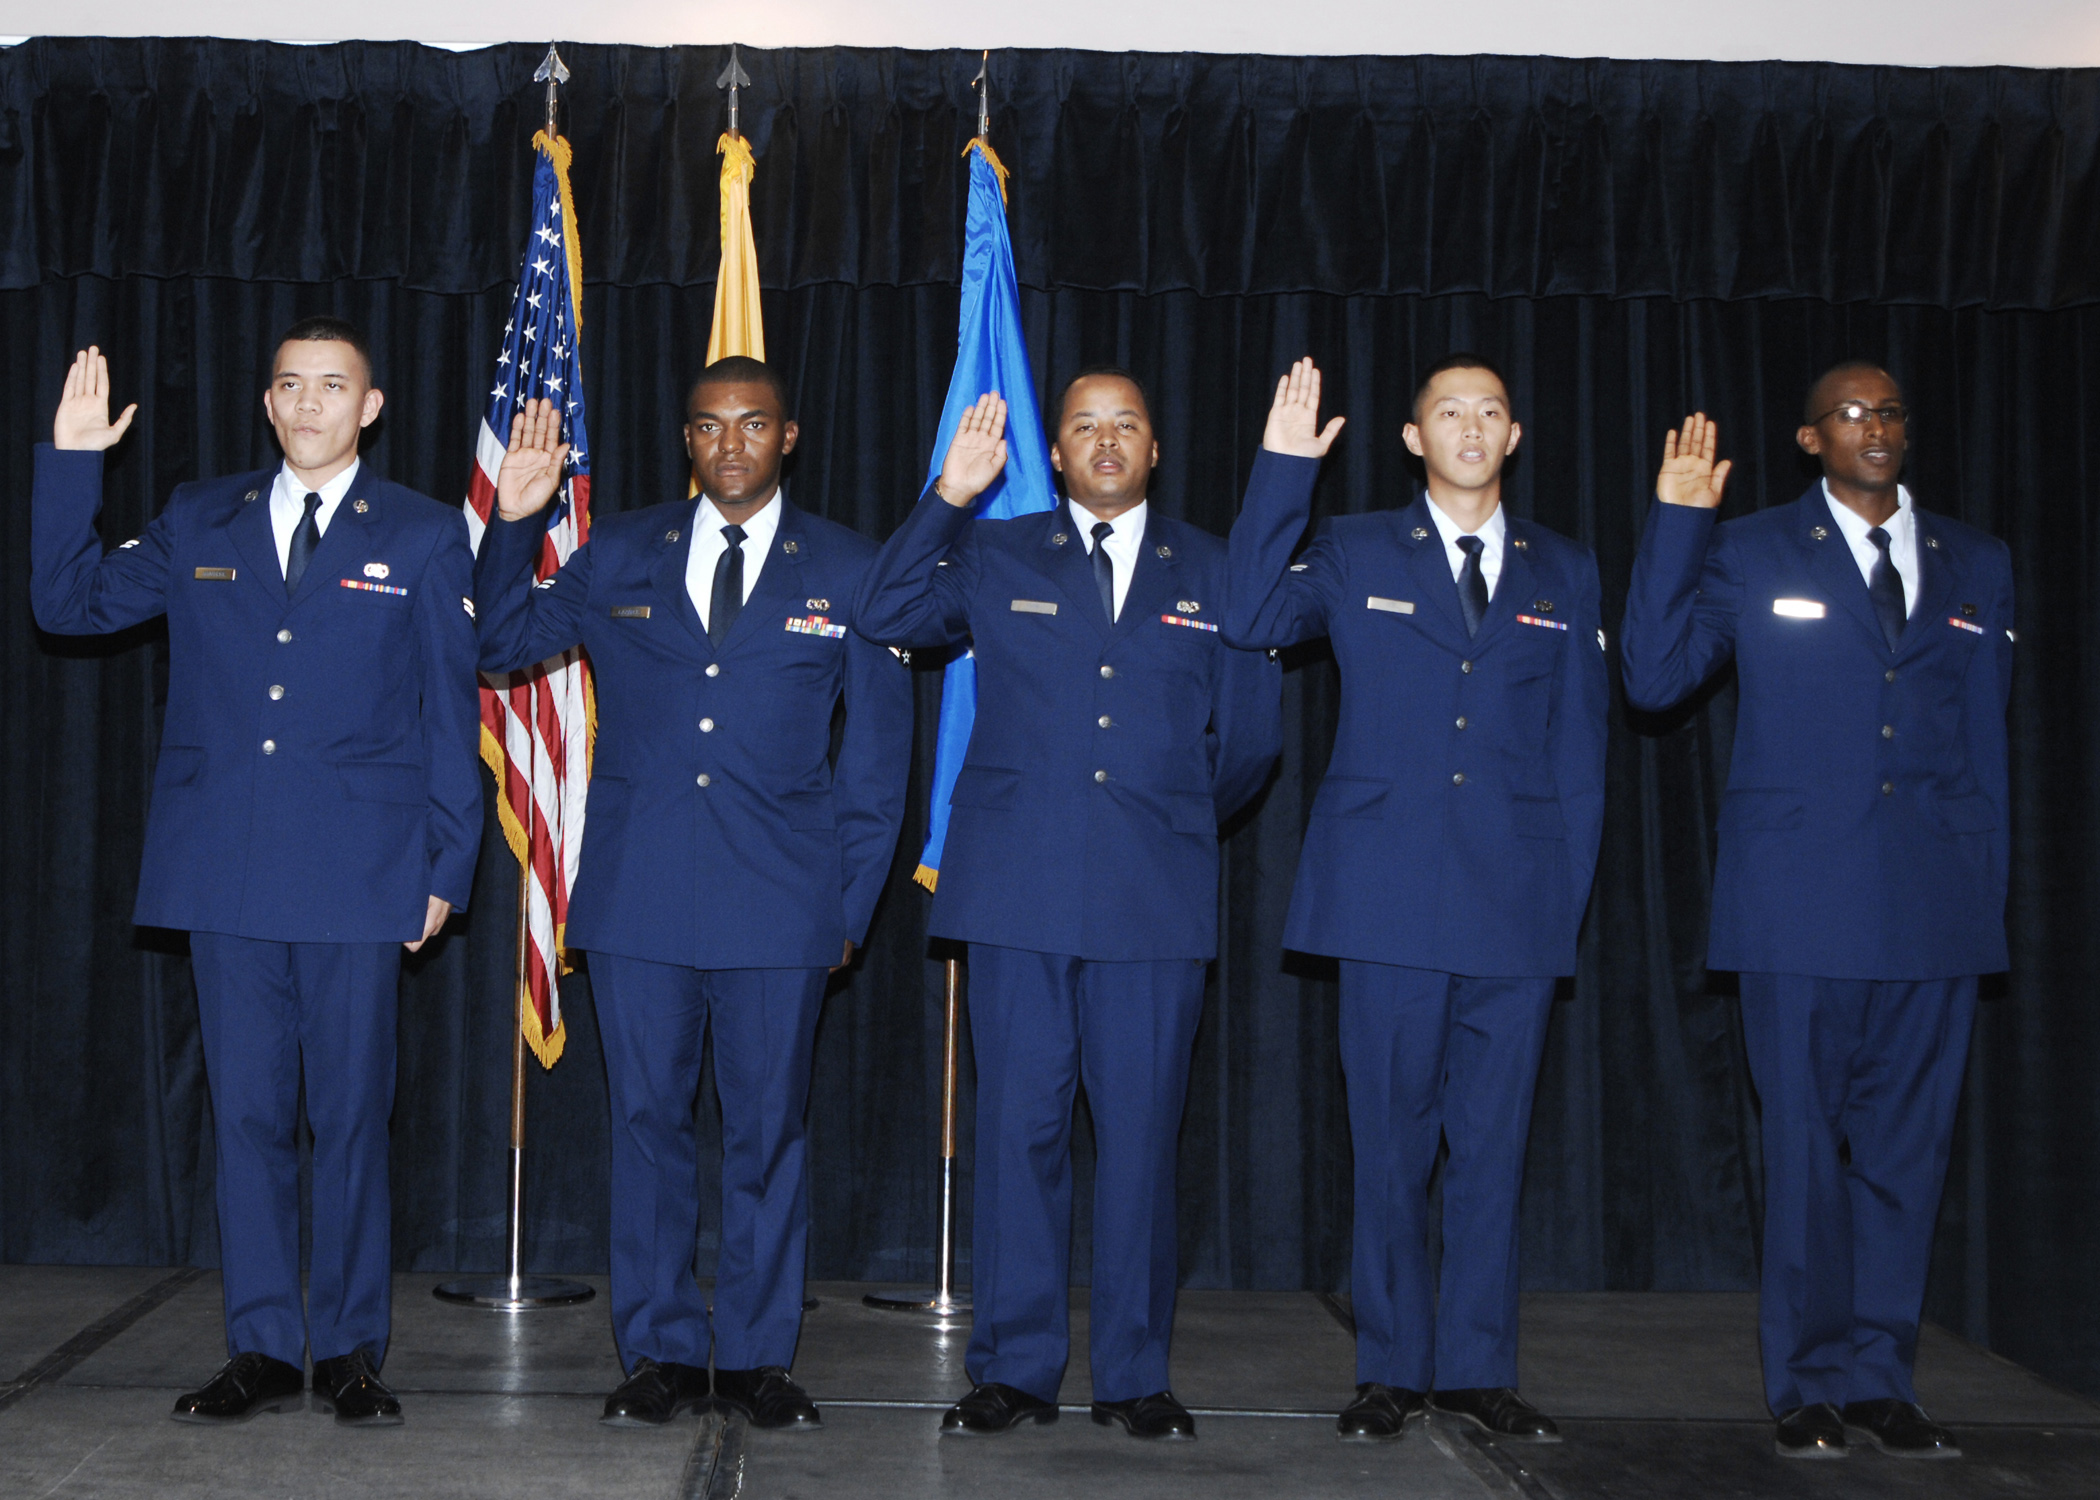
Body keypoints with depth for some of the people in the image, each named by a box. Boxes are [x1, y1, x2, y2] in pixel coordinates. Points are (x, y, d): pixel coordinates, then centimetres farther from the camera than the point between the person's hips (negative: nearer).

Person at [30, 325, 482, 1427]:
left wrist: (447, 866, -1)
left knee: (351, 1114, 3)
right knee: (246, 1112, 6)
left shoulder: (424, 538, 5)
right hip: (225, 871, 2)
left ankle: (349, 1352, 15)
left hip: (355, 876, -2)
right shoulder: (198, 521, 13)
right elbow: (71, 602, 10)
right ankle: (263, 1352, 16)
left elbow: (450, 714, 4)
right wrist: (72, 461, 0)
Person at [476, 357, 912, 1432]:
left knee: (768, 1128, 5)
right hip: (638, 894, 1)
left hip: (780, 899, -1)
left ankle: (755, 1357, 16)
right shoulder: (619, 555, 9)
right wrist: (513, 524, 0)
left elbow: (878, 750, 7)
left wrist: (852, 901, 2)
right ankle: (659, 1353, 16)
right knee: (647, 1122, 6)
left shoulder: (847, 572, 6)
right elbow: (506, 644, 14)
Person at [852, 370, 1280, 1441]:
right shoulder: (997, 559, 11)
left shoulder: (1213, 573, 12)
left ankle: (1134, 1374, 13)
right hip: (1019, 890, 0)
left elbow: (1248, 736, 15)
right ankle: (1014, 1370, 12)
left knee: (1141, 1132, 3)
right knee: (1018, 1125, 2)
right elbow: (881, 620, -2)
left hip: (1157, 898, 0)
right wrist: (946, 499, -7)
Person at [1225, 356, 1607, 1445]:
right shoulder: (1354, 553, 8)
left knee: (1494, 1140, 6)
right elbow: (1253, 618, -9)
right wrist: (1282, 470, -13)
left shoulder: (1563, 571, 13)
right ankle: (1391, 1368, 15)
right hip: (1391, 898, -2)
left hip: (1517, 904, 2)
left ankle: (1477, 1368, 17)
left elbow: (1579, 747, 13)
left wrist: (1569, 891, 5)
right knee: (1391, 1139, 4)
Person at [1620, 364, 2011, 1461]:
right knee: (1804, 1144, 3)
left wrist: (1986, 882, 11)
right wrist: (1675, 521, -9)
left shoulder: (1976, 566, 14)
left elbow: (1987, 740, 15)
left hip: (1933, 908, 3)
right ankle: (1808, 1382, 14)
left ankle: (1879, 1377, 17)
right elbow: (1653, 679, -5)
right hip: (1800, 902, -3)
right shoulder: (1749, 556, 6)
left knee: (1905, 1145, 6)